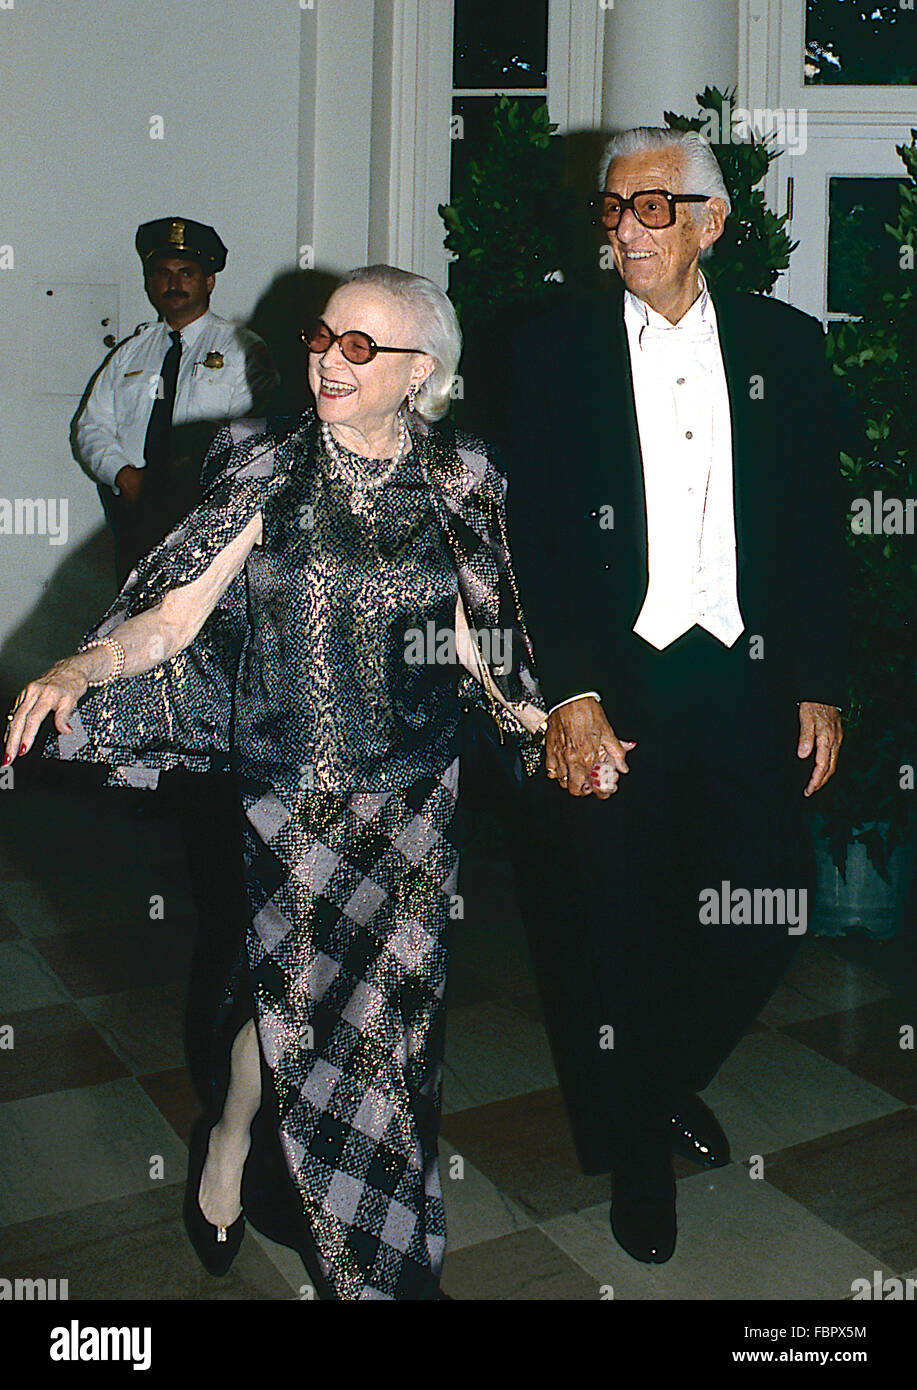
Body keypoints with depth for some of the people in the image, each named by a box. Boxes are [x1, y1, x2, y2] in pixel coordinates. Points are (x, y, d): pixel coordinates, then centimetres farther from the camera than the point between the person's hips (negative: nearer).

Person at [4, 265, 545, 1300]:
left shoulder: (458, 478, 1)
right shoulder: (270, 468, -6)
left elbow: (472, 633, 9)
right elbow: (176, 612, -12)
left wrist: (546, 727, 3)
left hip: (414, 789, 3)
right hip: (289, 784, -2)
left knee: (394, 1001, 11)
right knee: (293, 986, 5)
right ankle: (231, 1132, 40)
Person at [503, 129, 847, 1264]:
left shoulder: (785, 345, 7)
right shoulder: (557, 348, 1)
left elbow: (820, 527, 8)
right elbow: (529, 535, -5)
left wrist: (820, 687, 3)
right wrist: (566, 695, -13)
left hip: (747, 683, 3)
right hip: (607, 695, -2)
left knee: (766, 917, 7)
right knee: (614, 927, 7)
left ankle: (671, 1078, 39)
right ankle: (635, 1151, 33)